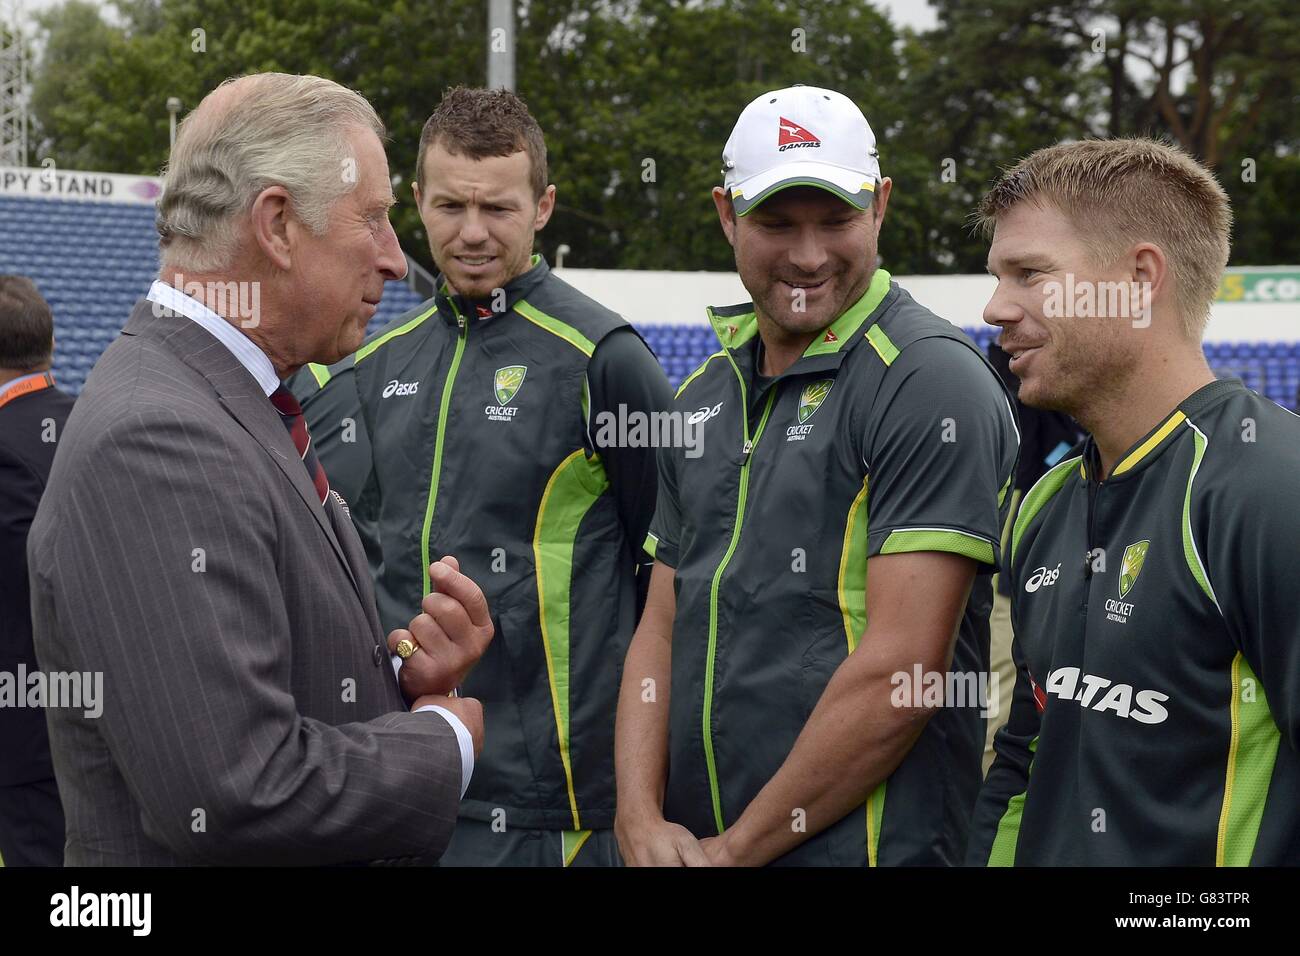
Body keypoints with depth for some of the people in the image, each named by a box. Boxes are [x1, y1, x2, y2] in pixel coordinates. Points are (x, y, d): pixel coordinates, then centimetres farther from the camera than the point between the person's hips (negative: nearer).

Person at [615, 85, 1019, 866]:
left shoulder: (931, 382, -13)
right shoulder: (706, 393, 10)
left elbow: (902, 671, -19)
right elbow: (662, 629, 9)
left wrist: (736, 847, -14)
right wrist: (642, 820, -5)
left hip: (866, 844, -6)